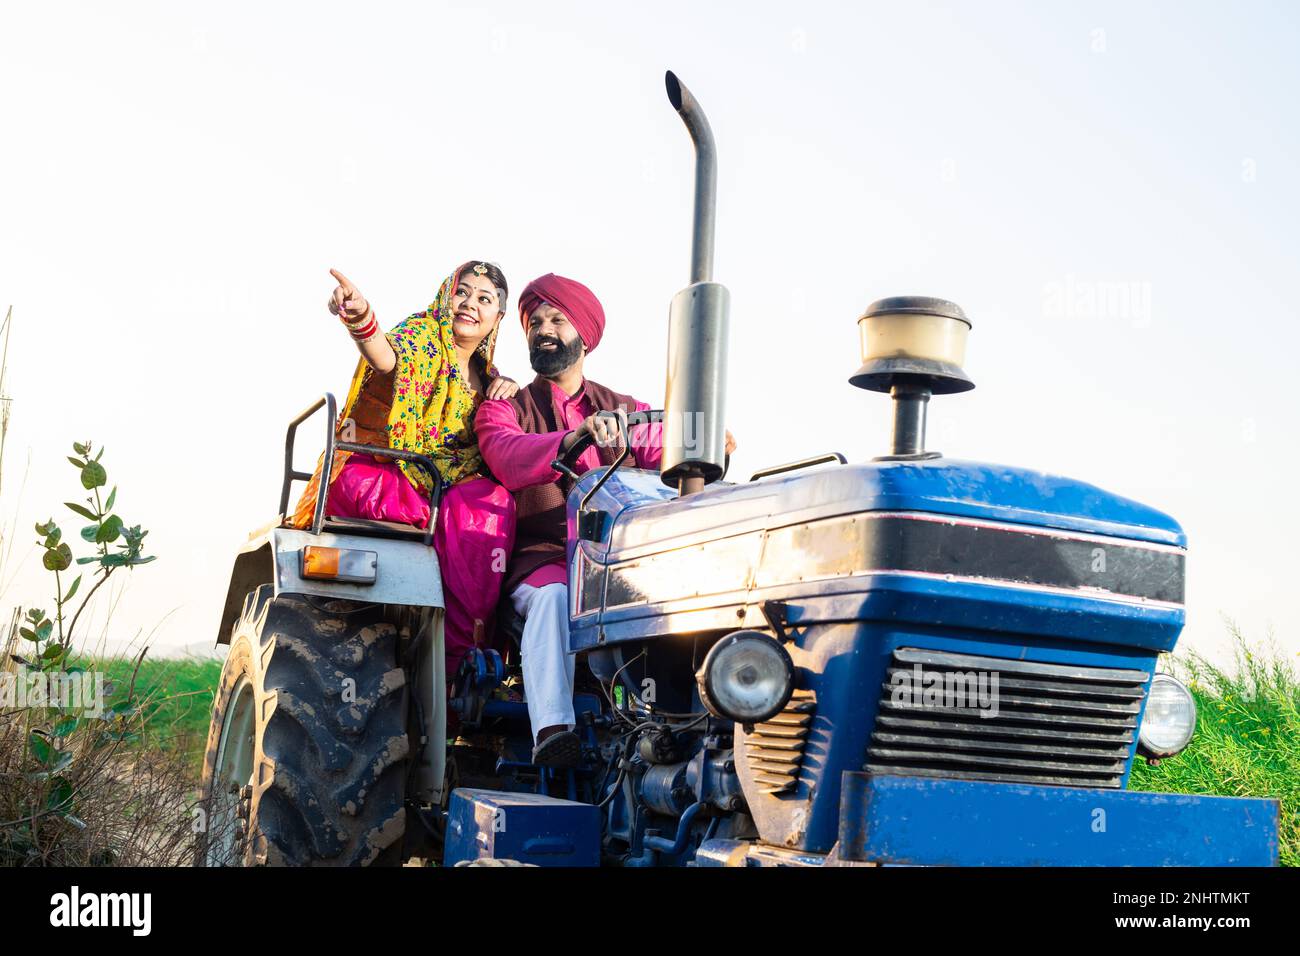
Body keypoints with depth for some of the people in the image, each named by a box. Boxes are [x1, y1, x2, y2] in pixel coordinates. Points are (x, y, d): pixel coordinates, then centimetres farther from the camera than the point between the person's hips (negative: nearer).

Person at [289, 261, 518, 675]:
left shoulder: (485, 374, 19)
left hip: (453, 483, 5)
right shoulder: (420, 335, 1)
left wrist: (509, 390, 1)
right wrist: (361, 318, -47)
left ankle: (457, 653, -28)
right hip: (380, 472, -4)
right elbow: (386, 357, -23)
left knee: (491, 499, -26)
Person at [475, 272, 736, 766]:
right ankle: (552, 729, -45)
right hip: (541, 558, -1)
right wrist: (574, 439, -31)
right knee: (552, 595, -35)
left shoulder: (627, 411, 21)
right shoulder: (503, 410, 14)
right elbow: (511, 459, -11)